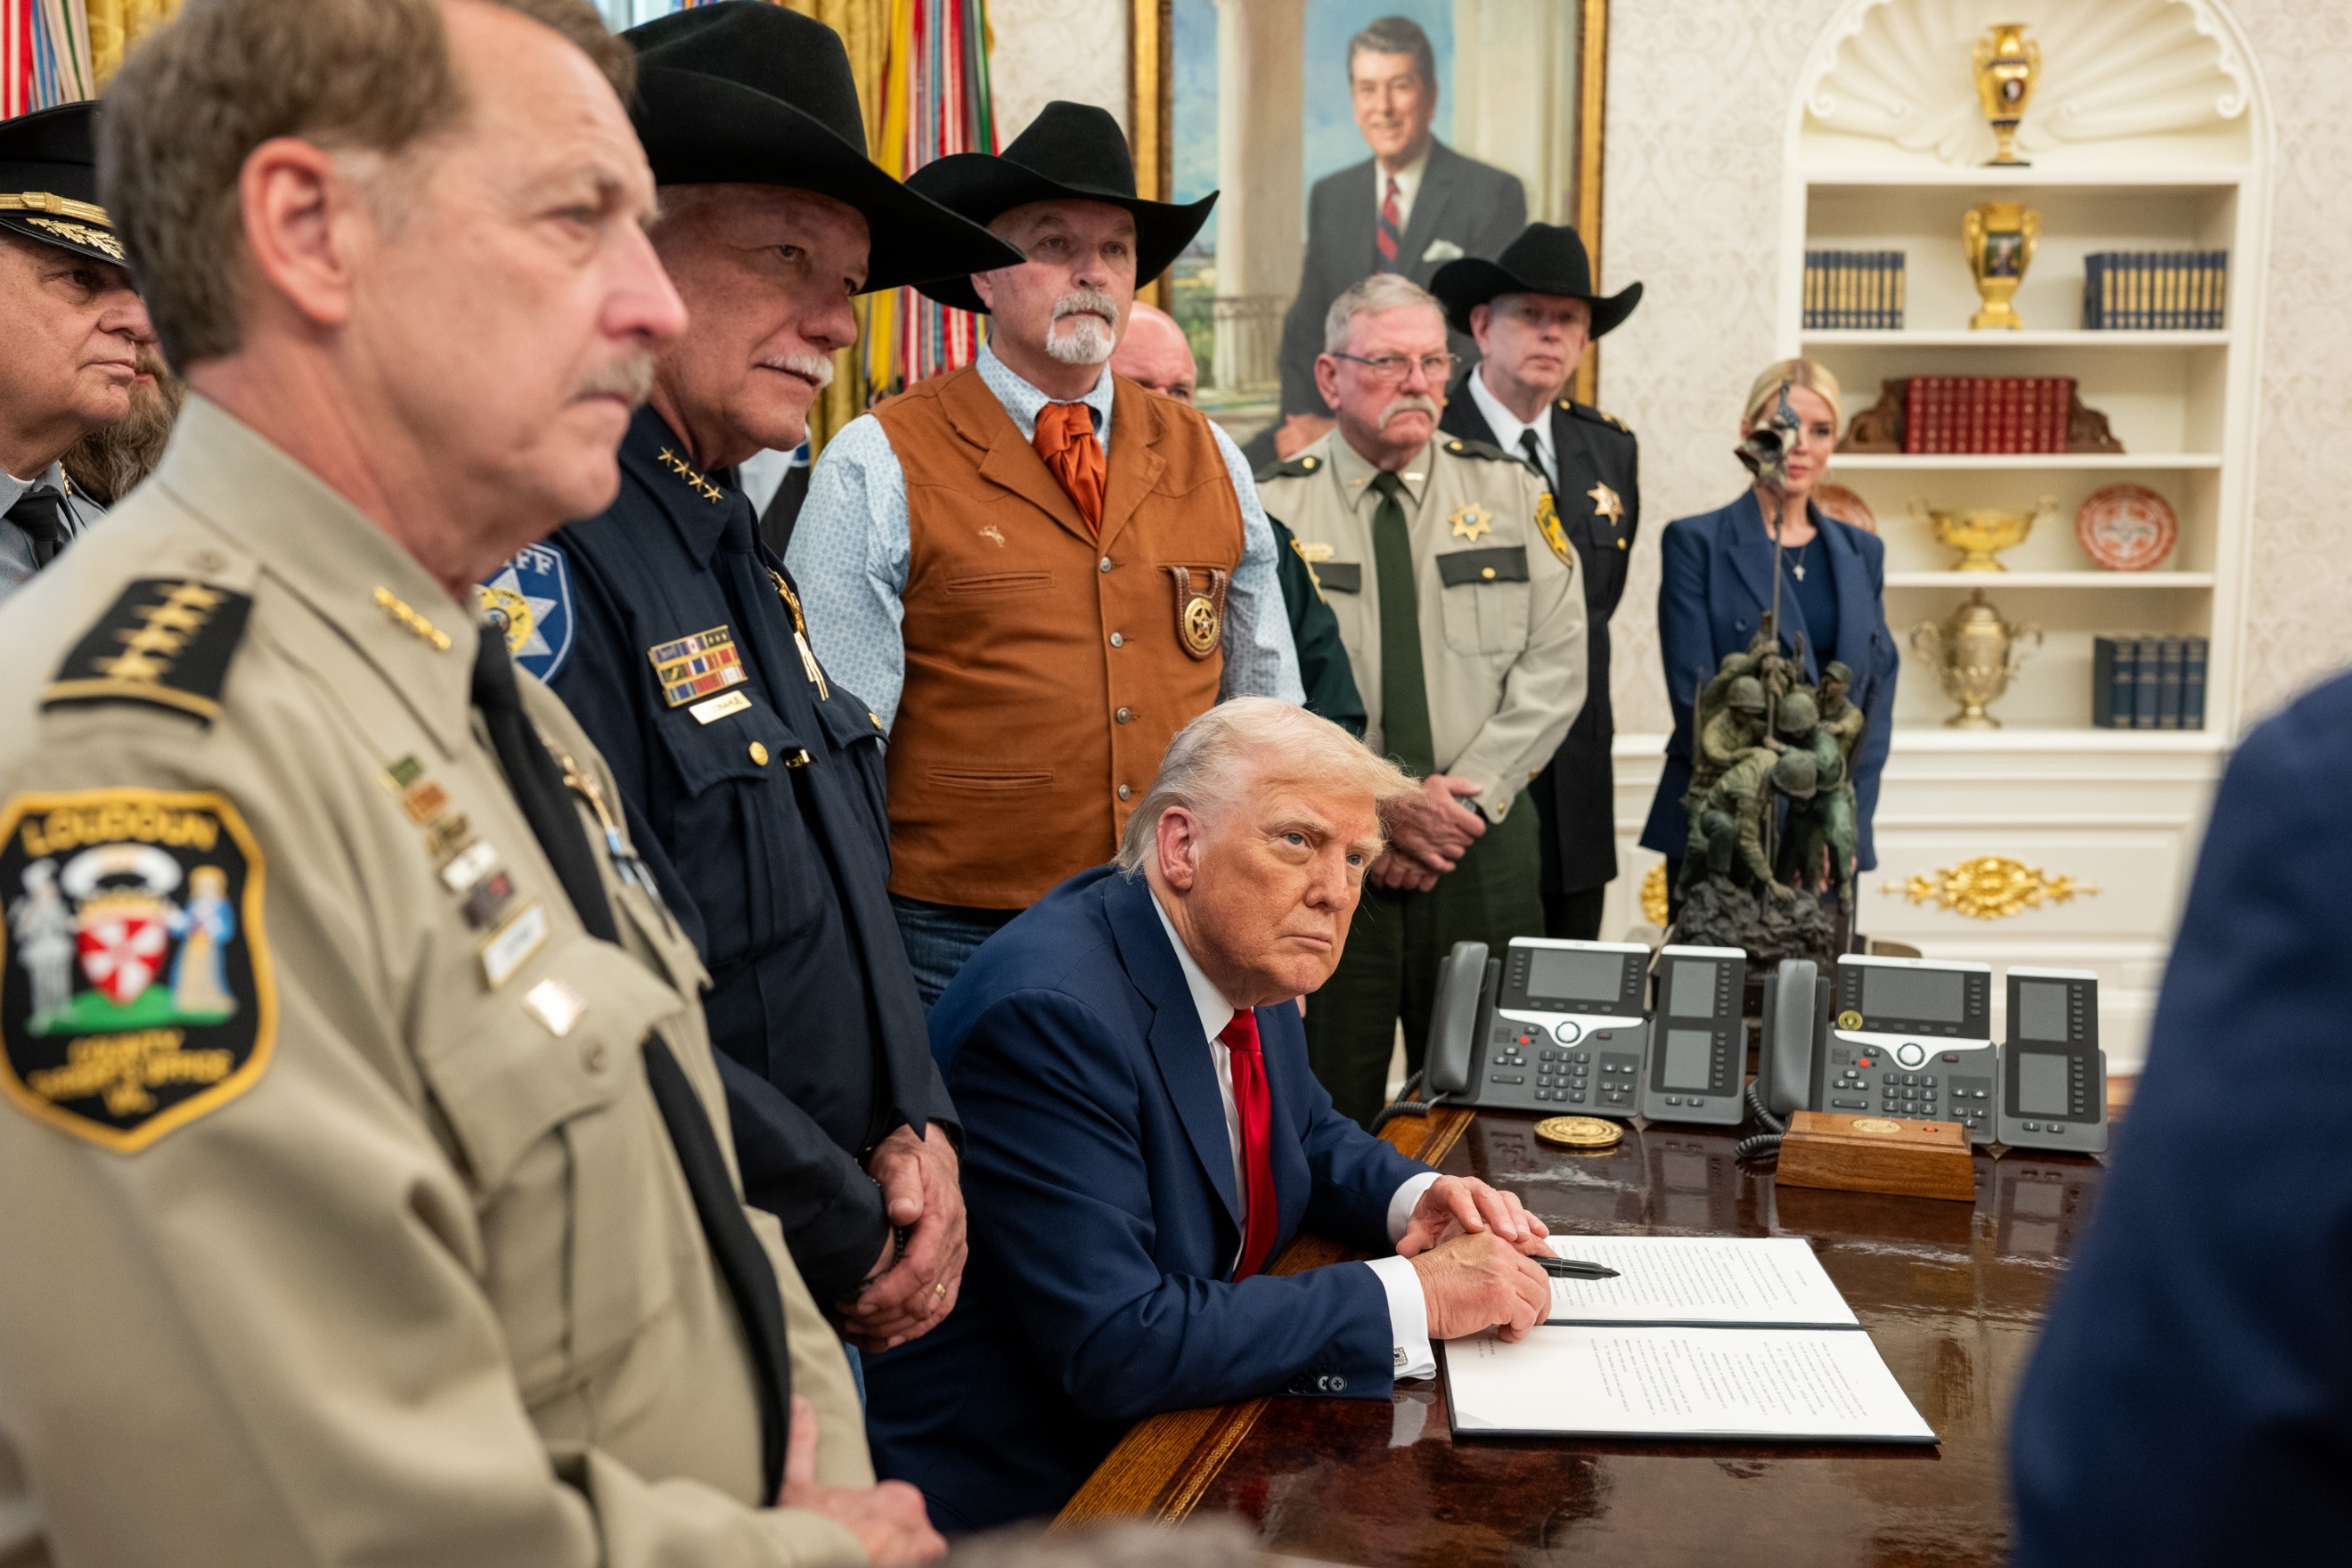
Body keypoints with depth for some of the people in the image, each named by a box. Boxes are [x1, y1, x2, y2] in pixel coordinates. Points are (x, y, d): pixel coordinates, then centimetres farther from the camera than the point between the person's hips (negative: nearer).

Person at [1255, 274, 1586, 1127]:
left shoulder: (1510, 493, 7)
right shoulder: (1276, 506, 0)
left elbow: (1556, 665, 0)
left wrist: (1463, 799, -10)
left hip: (1483, 854, 2)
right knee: (1328, 1112, 5)